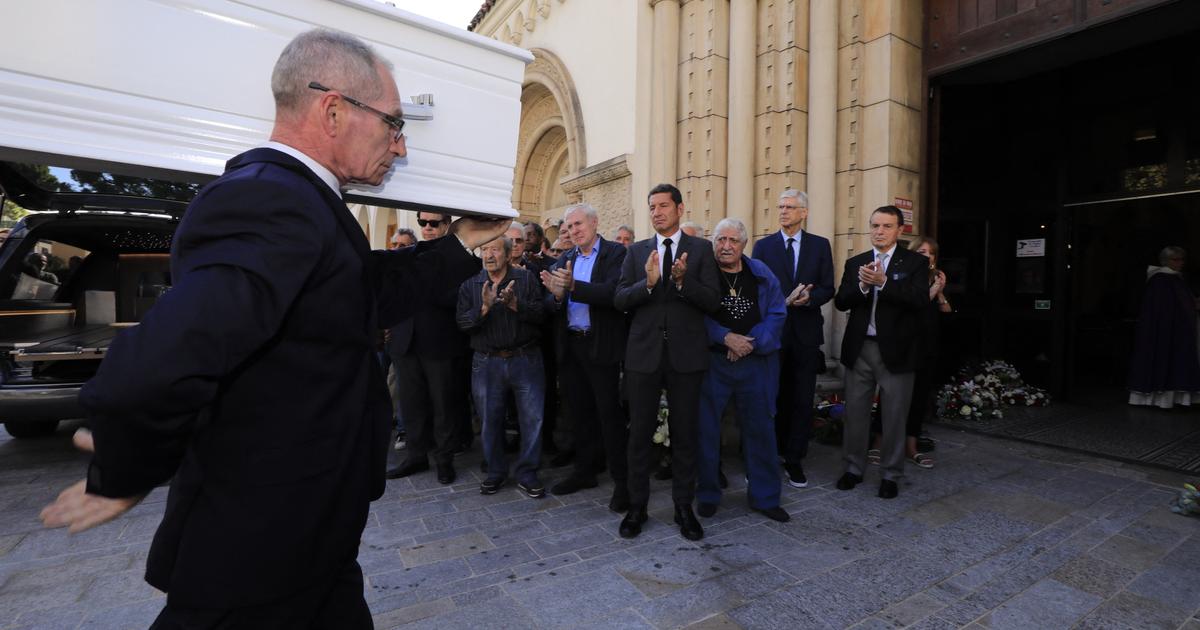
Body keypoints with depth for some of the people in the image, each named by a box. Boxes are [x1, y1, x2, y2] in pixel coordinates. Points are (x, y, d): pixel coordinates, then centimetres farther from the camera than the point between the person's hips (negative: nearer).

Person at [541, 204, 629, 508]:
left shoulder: (615, 253, -6)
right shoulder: (564, 260, 10)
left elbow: (613, 293, -22)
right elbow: (550, 306, 4)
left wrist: (573, 286, -31)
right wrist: (556, 293, -18)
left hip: (601, 346, -6)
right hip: (570, 346, 6)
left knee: (609, 413, 0)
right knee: (580, 411, 16)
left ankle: (622, 480, 13)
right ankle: (585, 470, 32)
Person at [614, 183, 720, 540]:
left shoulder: (701, 249, 3)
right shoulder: (637, 252, 8)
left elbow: (713, 302, -6)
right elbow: (619, 300, -1)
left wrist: (682, 281, -21)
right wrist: (647, 283, -19)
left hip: (685, 354, -1)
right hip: (643, 354, 2)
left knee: (684, 434, 10)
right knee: (639, 433, 9)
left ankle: (684, 507, 26)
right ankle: (637, 506, 25)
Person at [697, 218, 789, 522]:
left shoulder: (761, 274, 5)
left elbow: (777, 314, 2)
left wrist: (751, 342, -11)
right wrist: (726, 337, -16)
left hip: (756, 362, 2)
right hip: (712, 361, -2)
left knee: (759, 428, 9)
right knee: (706, 426, 5)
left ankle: (764, 497, 25)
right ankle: (707, 494, 23)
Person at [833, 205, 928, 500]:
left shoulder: (915, 262, 0)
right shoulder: (855, 262, 9)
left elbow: (921, 300, -14)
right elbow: (841, 301, 1)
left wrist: (883, 282, -23)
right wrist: (862, 286, -17)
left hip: (895, 350, -2)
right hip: (859, 348, 3)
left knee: (894, 417, 8)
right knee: (855, 412, 11)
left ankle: (890, 475, 23)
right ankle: (853, 468, 25)